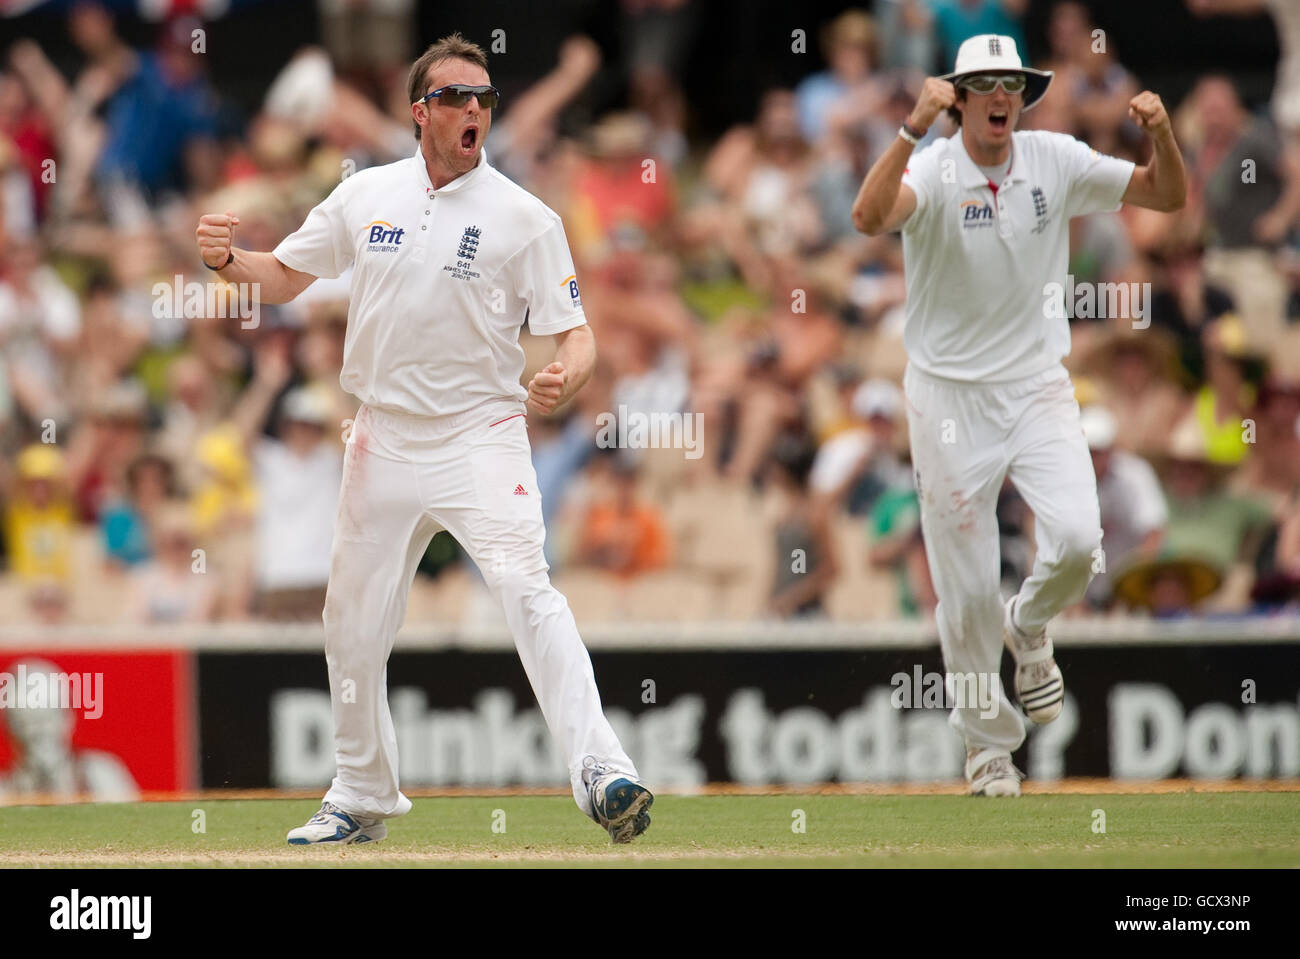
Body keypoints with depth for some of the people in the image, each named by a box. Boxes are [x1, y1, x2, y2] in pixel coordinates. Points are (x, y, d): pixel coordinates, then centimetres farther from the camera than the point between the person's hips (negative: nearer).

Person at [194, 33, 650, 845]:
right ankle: (364, 794, 29)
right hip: (385, 437, 4)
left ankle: (601, 771, -32)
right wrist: (228, 259, -8)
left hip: (481, 438, -4)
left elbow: (574, 330, -7)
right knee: (354, 620, 11)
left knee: (525, 587, -24)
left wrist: (567, 377, -30)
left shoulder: (524, 218, -5)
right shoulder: (366, 196, 5)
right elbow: (285, 277, 14)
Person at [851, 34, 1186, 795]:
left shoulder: (1056, 161, -1)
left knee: (1076, 540, -19)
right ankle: (987, 741, 20)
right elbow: (870, 217, -34)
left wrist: (1162, 133, -18)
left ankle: (1029, 626, 15)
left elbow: (1170, 197, 2)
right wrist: (914, 127, -43)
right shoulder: (934, 171, -13)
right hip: (950, 397, -2)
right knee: (966, 588, 0)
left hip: (1038, 389, 2)